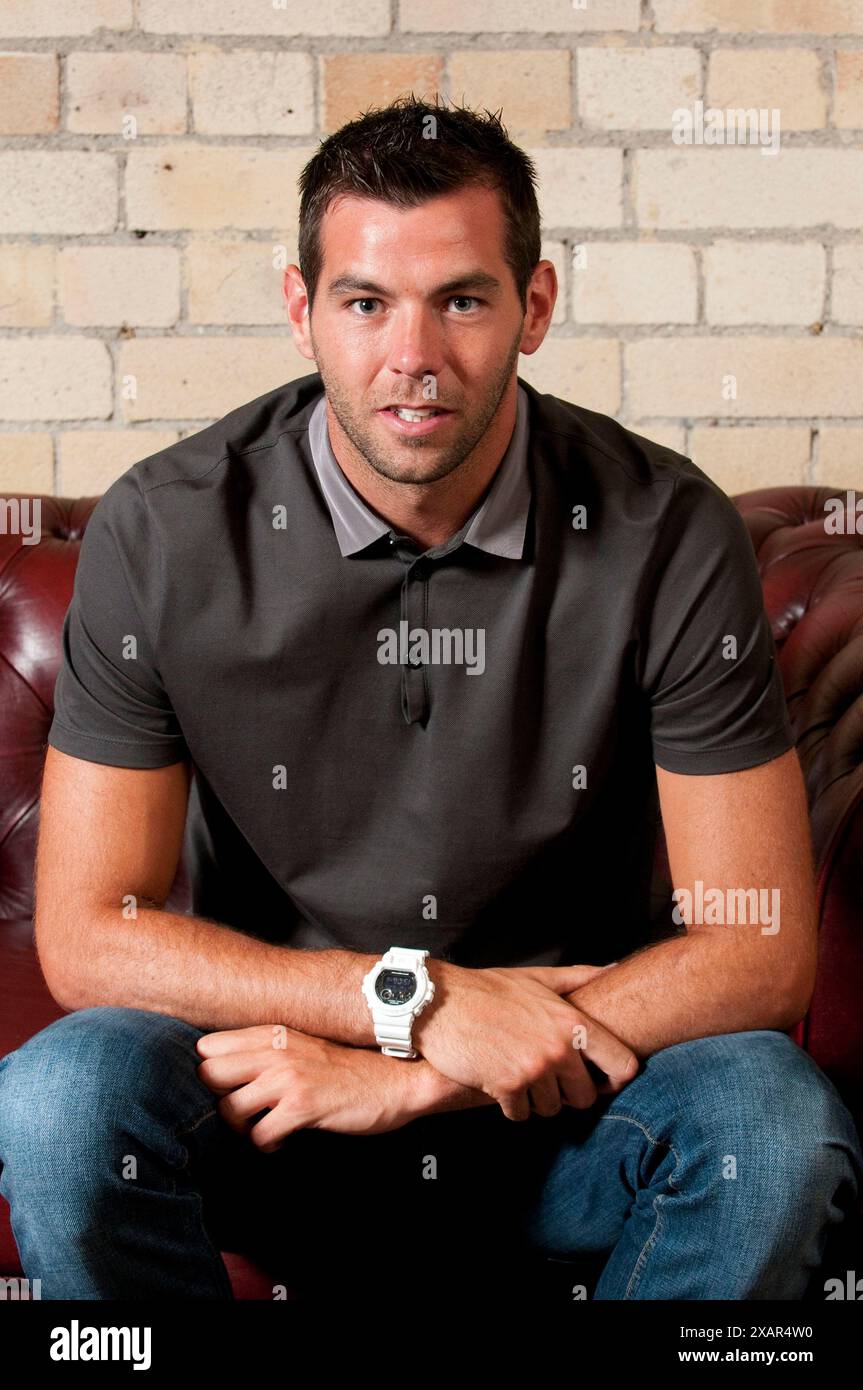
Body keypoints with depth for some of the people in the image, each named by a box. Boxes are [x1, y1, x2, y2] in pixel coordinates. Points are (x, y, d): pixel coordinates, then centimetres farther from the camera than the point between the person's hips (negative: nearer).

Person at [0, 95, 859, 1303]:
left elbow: (761, 951, -13)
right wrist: (418, 997, -21)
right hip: (281, 1074, 0)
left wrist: (412, 1076, -20)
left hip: (556, 1109, 1)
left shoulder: (669, 534, -13)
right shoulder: (164, 533, -11)